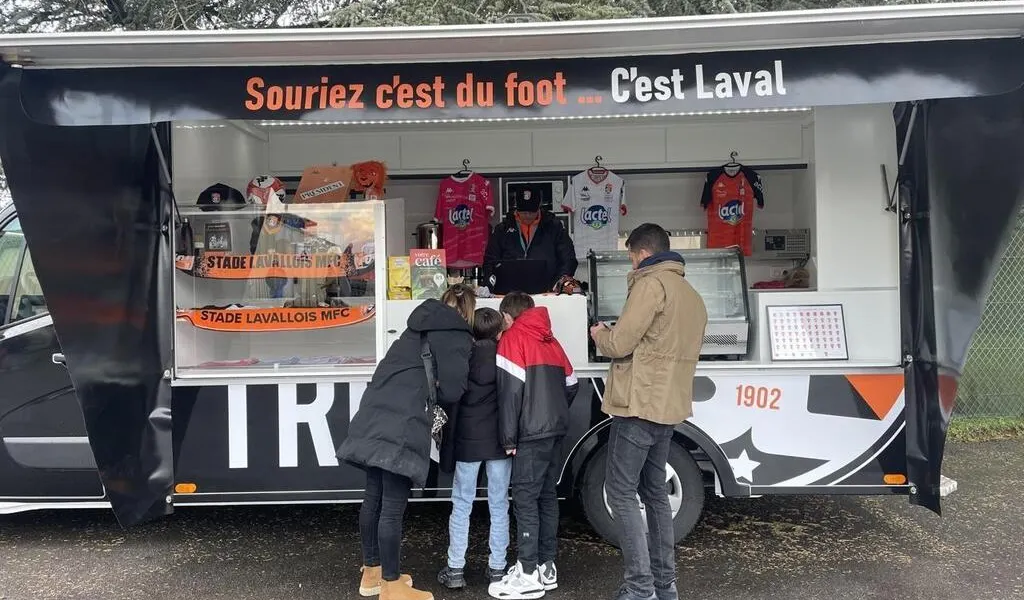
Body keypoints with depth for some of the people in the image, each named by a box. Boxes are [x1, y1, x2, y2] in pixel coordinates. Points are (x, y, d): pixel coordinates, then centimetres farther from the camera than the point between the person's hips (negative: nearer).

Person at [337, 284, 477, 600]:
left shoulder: (419, 327, 24)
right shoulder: (457, 336, 0)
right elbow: (451, 390, -6)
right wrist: (445, 409, 15)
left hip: (375, 417, 9)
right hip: (403, 426, -8)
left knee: (374, 498, 16)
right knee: (393, 507, -1)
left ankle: (371, 573, 30)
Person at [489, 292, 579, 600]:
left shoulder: (512, 338, -4)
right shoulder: (550, 340, 17)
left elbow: (510, 389, -14)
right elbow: (571, 384, 17)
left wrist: (509, 437, -12)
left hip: (531, 433, -8)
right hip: (556, 430, 8)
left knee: (525, 498, -5)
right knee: (547, 496, 12)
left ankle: (529, 575, -4)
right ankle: (546, 566, 18)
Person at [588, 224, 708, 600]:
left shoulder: (651, 283, -10)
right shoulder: (692, 296, 19)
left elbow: (620, 344, -15)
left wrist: (599, 334, 6)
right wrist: (613, 335, 22)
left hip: (640, 406, -9)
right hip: (668, 408, 9)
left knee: (621, 493, -4)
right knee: (655, 492, 16)